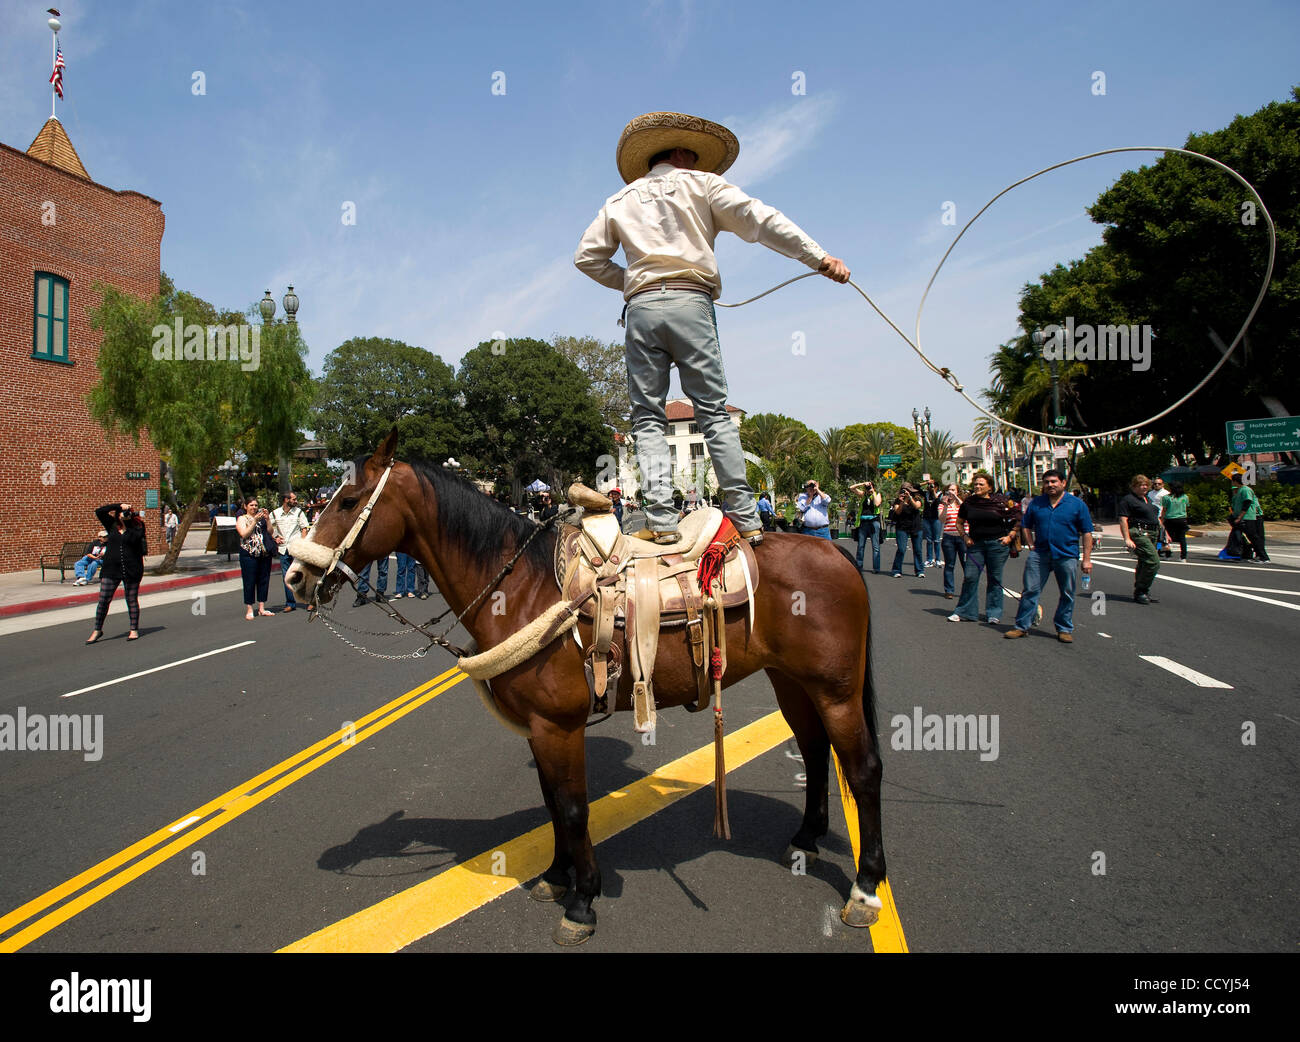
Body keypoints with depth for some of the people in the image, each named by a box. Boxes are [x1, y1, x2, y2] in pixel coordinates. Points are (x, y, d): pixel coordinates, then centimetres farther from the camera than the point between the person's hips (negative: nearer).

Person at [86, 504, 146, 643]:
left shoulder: (137, 527, 0)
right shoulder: (112, 525, 9)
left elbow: (133, 539, -18)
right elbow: (99, 512, 0)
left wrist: (127, 522, -17)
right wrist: (119, 506, -6)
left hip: (131, 569, -3)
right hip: (111, 569, 3)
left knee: (132, 600, 4)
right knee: (103, 600, 2)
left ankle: (134, 629, 12)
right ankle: (97, 630, 14)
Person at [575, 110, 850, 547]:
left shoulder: (621, 200, 23)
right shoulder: (701, 184, 14)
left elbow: (587, 257, 18)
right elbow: (760, 220, 2)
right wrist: (818, 257, -1)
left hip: (641, 307, 2)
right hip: (690, 301, -2)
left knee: (647, 417, 3)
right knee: (714, 412, -2)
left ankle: (660, 519, -10)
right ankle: (746, 517, -6)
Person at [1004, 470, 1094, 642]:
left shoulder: (1077, 504, 2)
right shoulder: (1035, 503, 8)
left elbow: (1087, 532, 2)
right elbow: (1025, 526, 17)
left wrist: (1087, 559, -3)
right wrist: (1031, 546, 3)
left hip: (1067, 556, -1)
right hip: (1039, 554, 1)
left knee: (1067, 594, 6)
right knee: (1030, 591, -1)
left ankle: (1064, 629, 19)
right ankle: (1022, 626, 6)